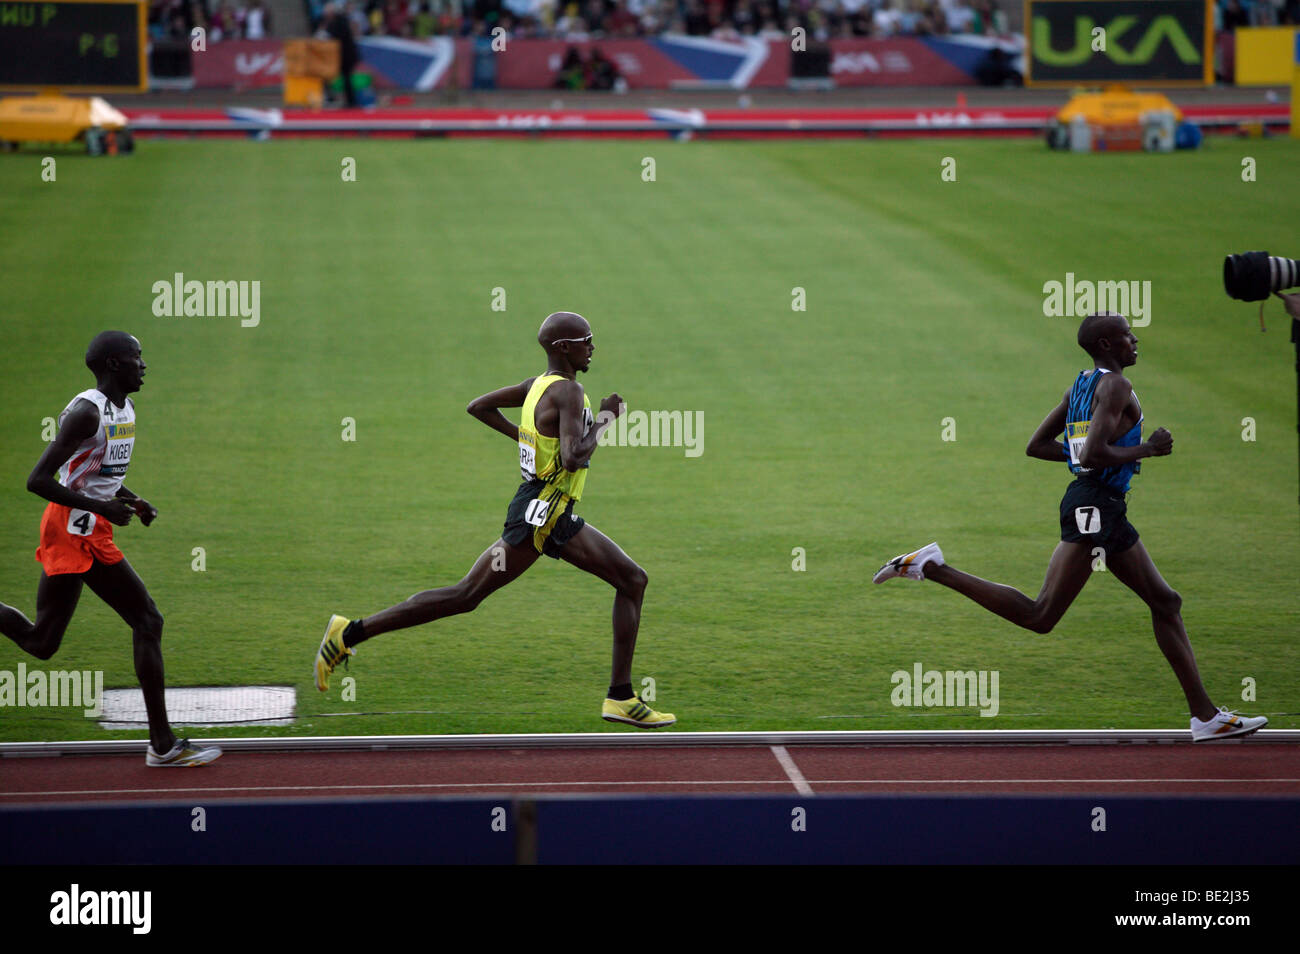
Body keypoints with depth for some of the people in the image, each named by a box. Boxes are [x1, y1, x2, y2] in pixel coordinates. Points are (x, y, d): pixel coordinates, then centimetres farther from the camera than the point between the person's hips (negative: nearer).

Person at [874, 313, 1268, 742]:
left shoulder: (1081, 385, 15)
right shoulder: (1115, 386, -13)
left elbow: (1037, 445, 16)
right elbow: (1094, 454, -25)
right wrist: (1147, 449, -12)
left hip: (1107, 511, 11)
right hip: (1094, 505, -11)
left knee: (1165, 602, 12)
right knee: (1040, 616, -11)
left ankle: (1206, 716, 14)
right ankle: (931, 567, -7)